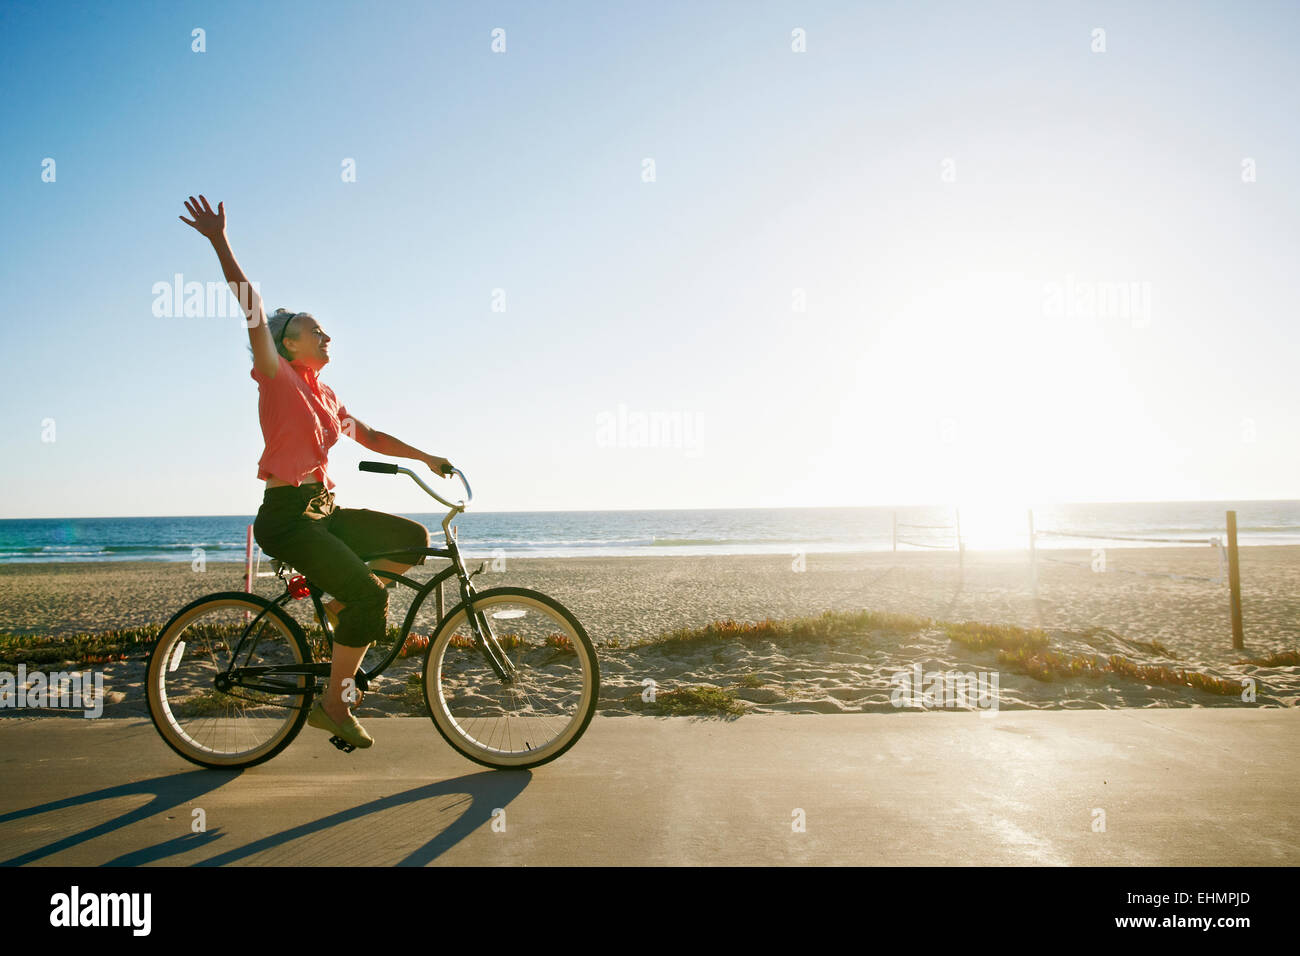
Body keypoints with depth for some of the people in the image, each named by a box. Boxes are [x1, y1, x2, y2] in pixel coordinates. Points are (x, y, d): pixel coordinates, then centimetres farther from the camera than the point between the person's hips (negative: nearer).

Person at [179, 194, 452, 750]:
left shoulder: (324, 395, 16)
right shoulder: (277, 379, -5)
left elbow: (370, 437, 22)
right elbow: (251, 306, -14)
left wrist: (426, 458, 17)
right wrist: (219, 242, -20)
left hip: (323, 511, 8)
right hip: (287, 516, -8)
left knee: (413, 540, -1)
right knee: (369, 593, -20)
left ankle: (342, 608, 10)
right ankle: (334, 703, -6)